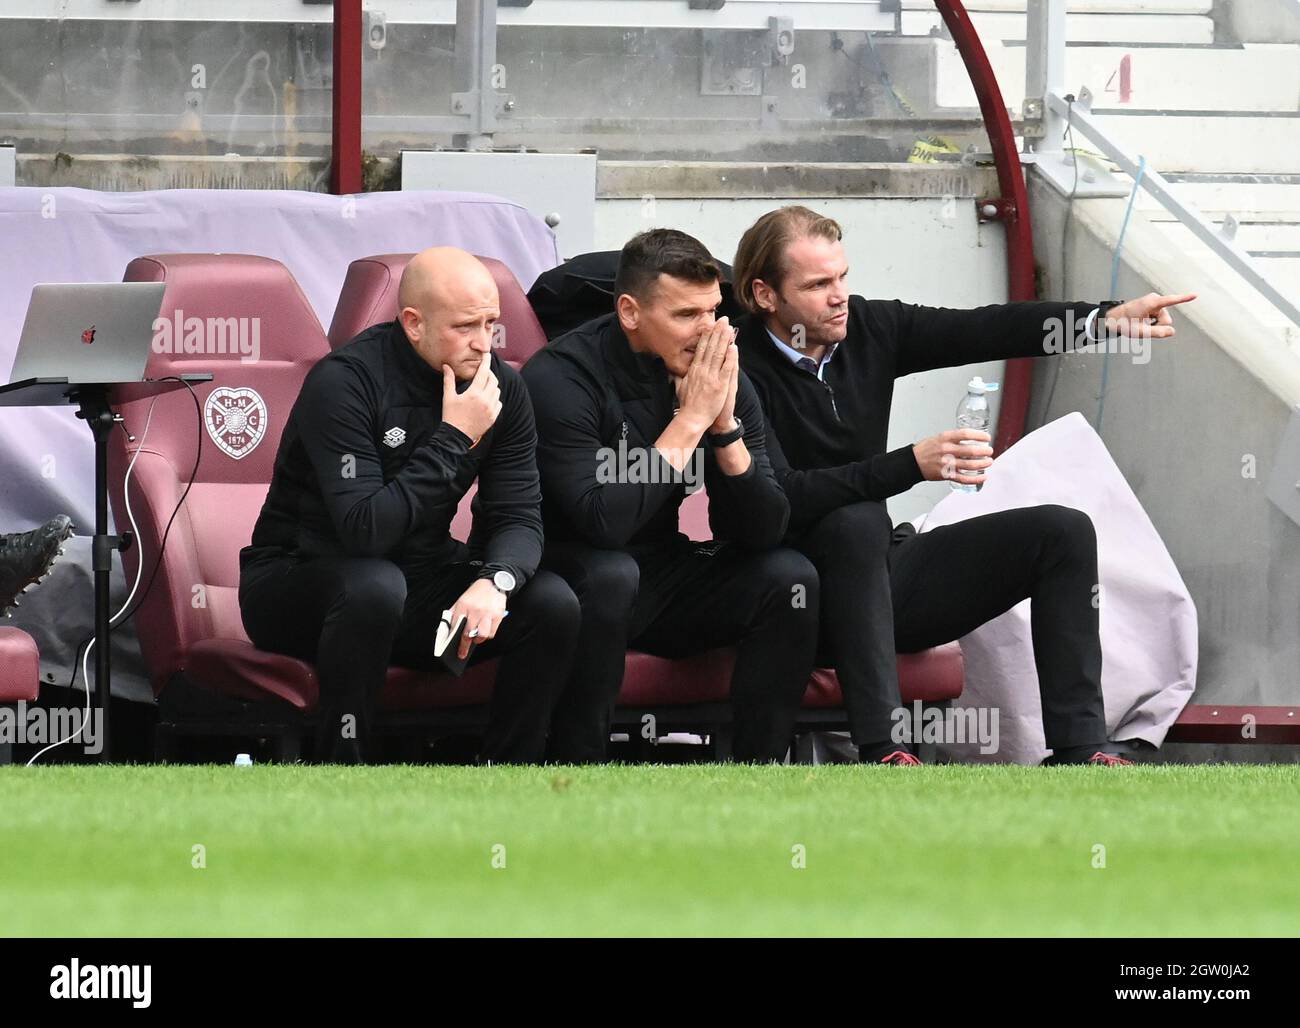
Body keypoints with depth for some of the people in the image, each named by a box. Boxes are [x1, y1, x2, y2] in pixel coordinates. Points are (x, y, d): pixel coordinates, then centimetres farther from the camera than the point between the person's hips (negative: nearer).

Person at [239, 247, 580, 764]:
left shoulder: (500, 387, -4)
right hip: (296, 581, -6)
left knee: (553, 604, -17)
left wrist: (495, 581, -30)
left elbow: (518, 518, -6)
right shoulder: (344, 382, -23)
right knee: (374, 586, -40)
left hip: (418, 581, 6)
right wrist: (455, 438, -29)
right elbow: (365, 529, -32)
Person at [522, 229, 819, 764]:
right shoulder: (560, 376, -20)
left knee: (790, 575, -14)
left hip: (668, 586, 6)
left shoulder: (721, 374, -4)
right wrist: (691, 420, -29)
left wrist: (725, 423, -22)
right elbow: (604, 523, -32)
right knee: (612, 573, -36)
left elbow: (764, 531, -8)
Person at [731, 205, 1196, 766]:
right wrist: (912, 464, -36)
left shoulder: (867, 329, 2)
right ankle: (881, 749, -39)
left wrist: (1106, 319, -18)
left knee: (1063, 531, -5)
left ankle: (1079, 748, -12)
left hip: (883, 580, 7)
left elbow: (980, 331, -5)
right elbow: (781, 499, -29)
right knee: (855, 523, -38)